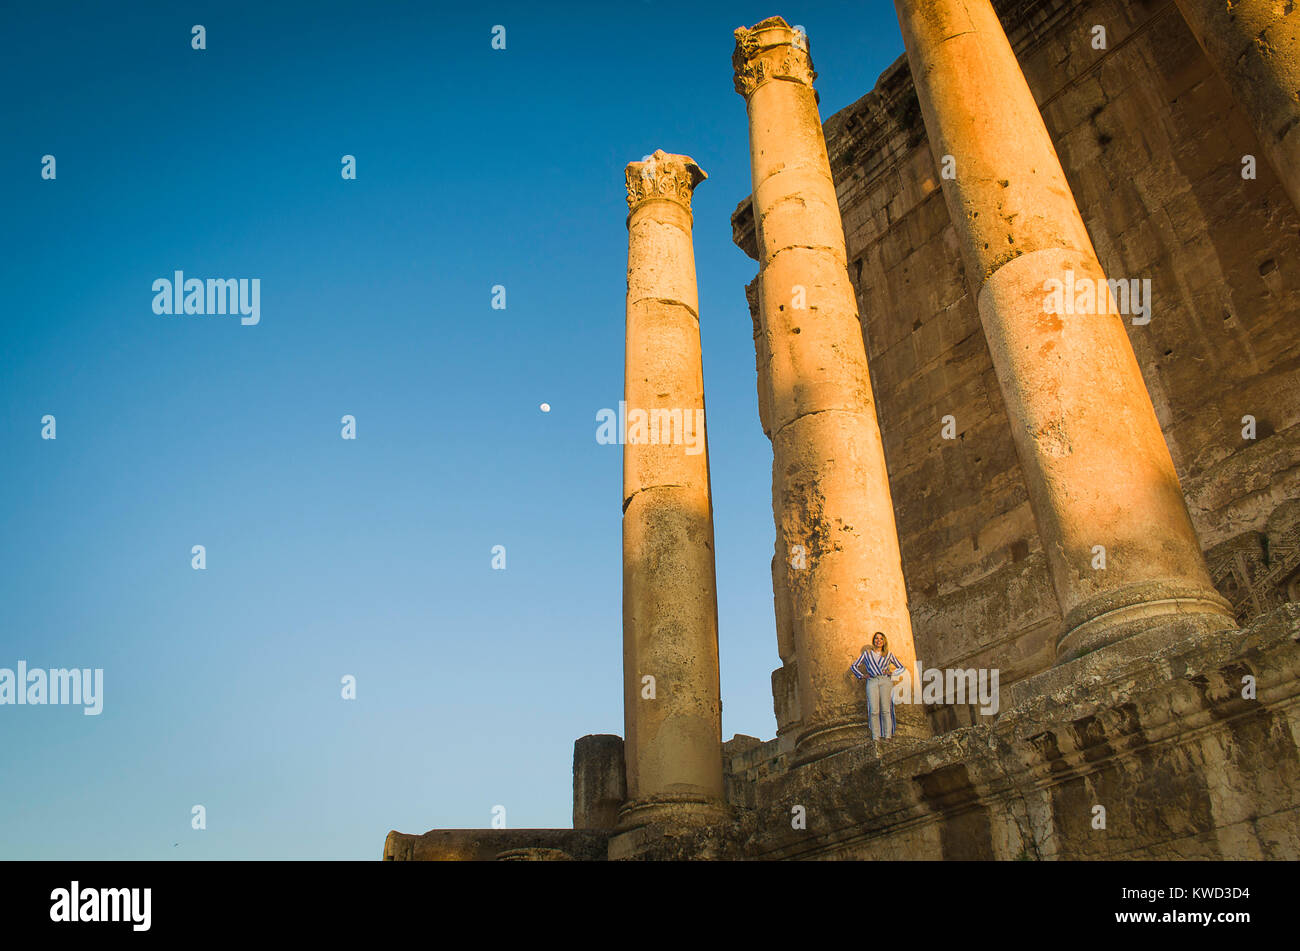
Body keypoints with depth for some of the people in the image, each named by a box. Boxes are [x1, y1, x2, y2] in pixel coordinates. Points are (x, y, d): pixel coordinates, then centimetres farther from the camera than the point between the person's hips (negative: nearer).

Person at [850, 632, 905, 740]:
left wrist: (892, 672, 4)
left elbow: (901, 667, 20)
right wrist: (861, 676, 7)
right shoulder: (867, 653, 15)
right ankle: (876, 737, -6)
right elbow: (854, 666, 20)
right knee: (874, 710, -9)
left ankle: (887, 736, -3)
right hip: (872, 682, 0)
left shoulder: (888, 655, 15)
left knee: (886, 709, -7)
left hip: (885, 681, 0)